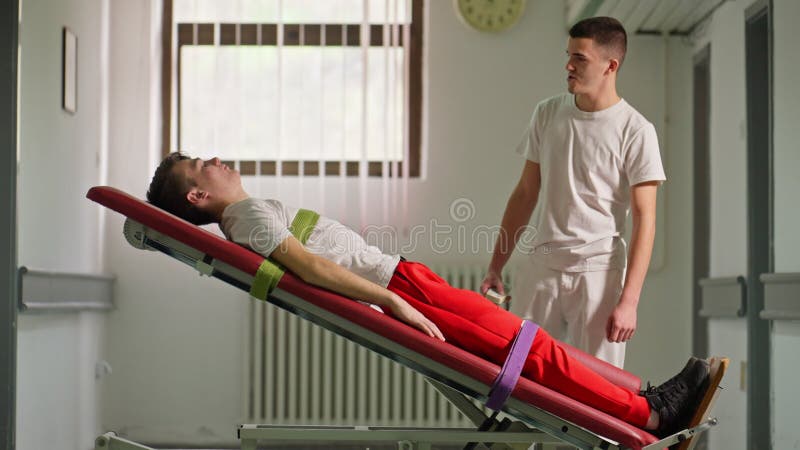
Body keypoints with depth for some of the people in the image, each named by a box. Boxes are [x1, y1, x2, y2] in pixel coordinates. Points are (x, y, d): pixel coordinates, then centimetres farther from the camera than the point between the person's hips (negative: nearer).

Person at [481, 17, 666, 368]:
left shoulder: (635, 130, -5)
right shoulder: (547, 114, 9)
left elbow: (644, 219, -7)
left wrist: (629, 300, -14)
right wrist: (495, 268, 13)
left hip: (598, 273, -4)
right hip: (541, 267, 4)